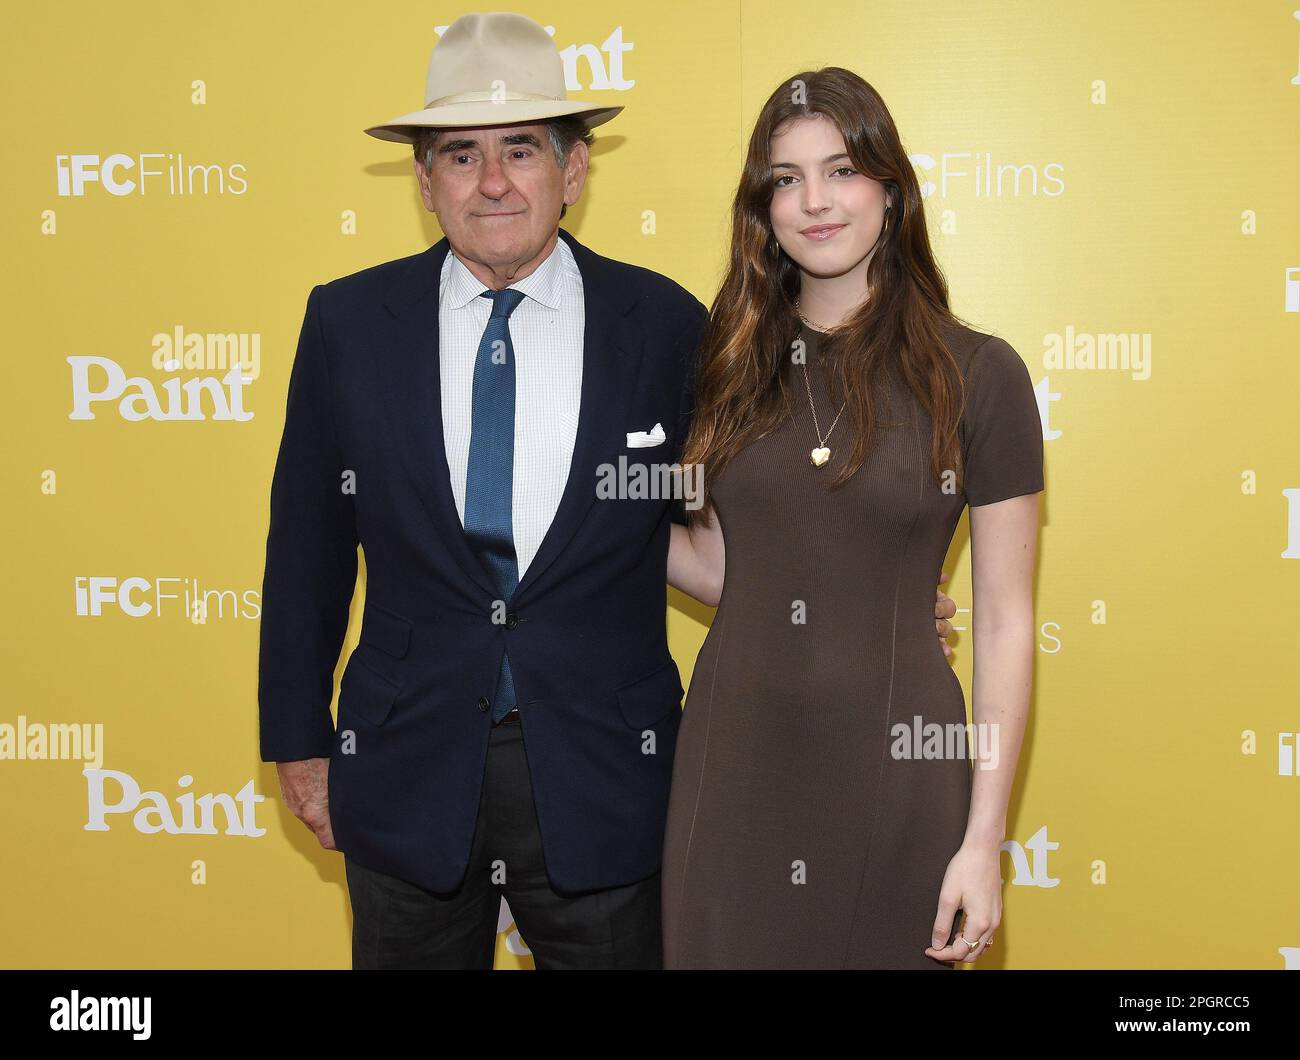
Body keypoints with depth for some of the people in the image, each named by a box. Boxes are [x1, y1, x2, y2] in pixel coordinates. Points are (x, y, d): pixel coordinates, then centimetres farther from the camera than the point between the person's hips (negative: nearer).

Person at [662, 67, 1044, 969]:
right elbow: (724, 568, 9)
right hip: (733, 759, 3)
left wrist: (984, 840, -6)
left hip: (891, 761, -3)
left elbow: (1006, 624, -5)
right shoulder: (735, 362, 3)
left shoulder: (977, 374, -6)